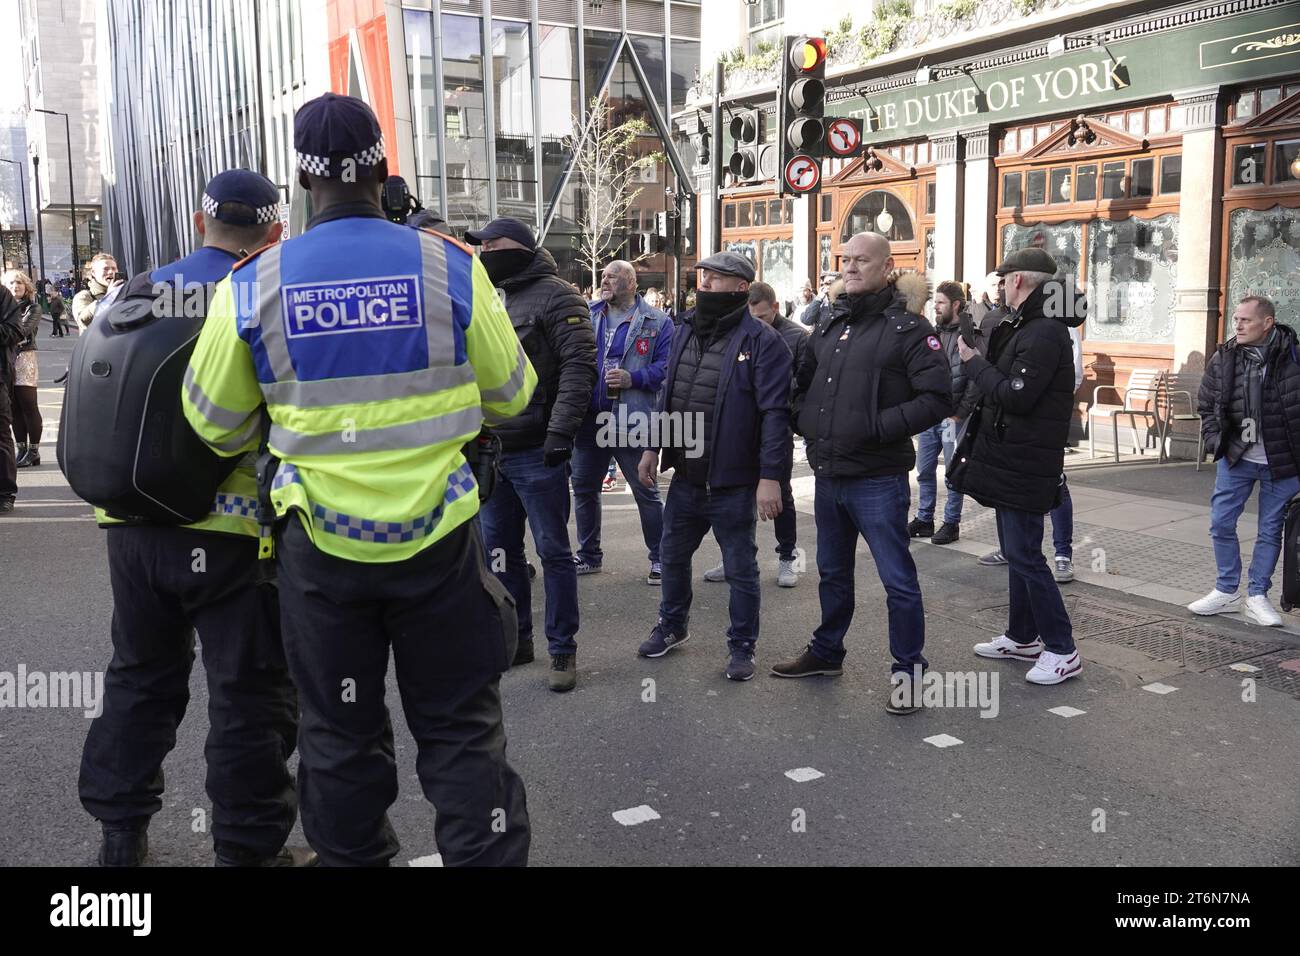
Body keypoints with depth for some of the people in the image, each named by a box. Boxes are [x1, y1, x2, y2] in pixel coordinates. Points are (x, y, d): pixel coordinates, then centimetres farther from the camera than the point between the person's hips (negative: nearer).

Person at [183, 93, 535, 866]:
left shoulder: (254, 286, -7)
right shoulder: (452, 267, -9)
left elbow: (215, 422, 3)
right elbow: (510, 395, 2)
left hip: (320, 542, 1)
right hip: (437, 534, -1)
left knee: (340, 731, 17)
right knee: (461, 728, 12)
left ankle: (352, 856, 31)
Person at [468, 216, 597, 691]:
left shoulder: (555, 297, -8)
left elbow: (579, 366, -17)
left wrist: (560, 431, -25)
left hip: (536, 453, -8)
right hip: (490, 451, 8)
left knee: (553, 551, 1)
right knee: (499, 548, 15)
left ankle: (562, 650, 11)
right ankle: (516, 638, 29)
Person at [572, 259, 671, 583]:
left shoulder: (657, 322, -1)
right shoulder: (585, 314, 10)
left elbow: (665, 367, -7)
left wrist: (633, 379, -19)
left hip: (632, 422, -4)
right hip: (590, 420, 5)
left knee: (645, 492, 4)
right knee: (584, 488, 13)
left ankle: (659, 558, 17)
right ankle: (589, 555, 28)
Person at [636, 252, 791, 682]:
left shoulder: (761, 340, -14)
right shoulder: (685, 331, 8)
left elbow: (774, 413, -18)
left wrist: (770, 476, -23)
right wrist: (652, 447, 15)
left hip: (733, 483, -6)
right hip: (684, 477, 7)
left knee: (740, 569, 8)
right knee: (673, 555, 20)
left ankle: (742, 646, 24)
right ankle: (672, 626, 41)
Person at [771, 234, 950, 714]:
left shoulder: (908, 327, -10)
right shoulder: (830, 327, 12)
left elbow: (938, 398, -17)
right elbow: (804, 382, 24)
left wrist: (878, 427, -20)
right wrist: (805, 419, 6)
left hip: (877, 480, -7)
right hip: (827, 476, 7)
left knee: (897, 579, 1)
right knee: (833, 573, 21)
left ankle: (908, 668, 15)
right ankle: (826, 652, 37)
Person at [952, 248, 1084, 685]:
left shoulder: (1045, 333, -19)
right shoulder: (1025, 327, 14)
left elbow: (1015, 395, -24)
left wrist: (974, 362, -13)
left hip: (1025, 467, -11)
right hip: (1010, 461, 11)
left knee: (1025, 556, -6)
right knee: (1016, 552, 17)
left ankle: (1062, 651, 2)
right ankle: (1022, 637, 29)